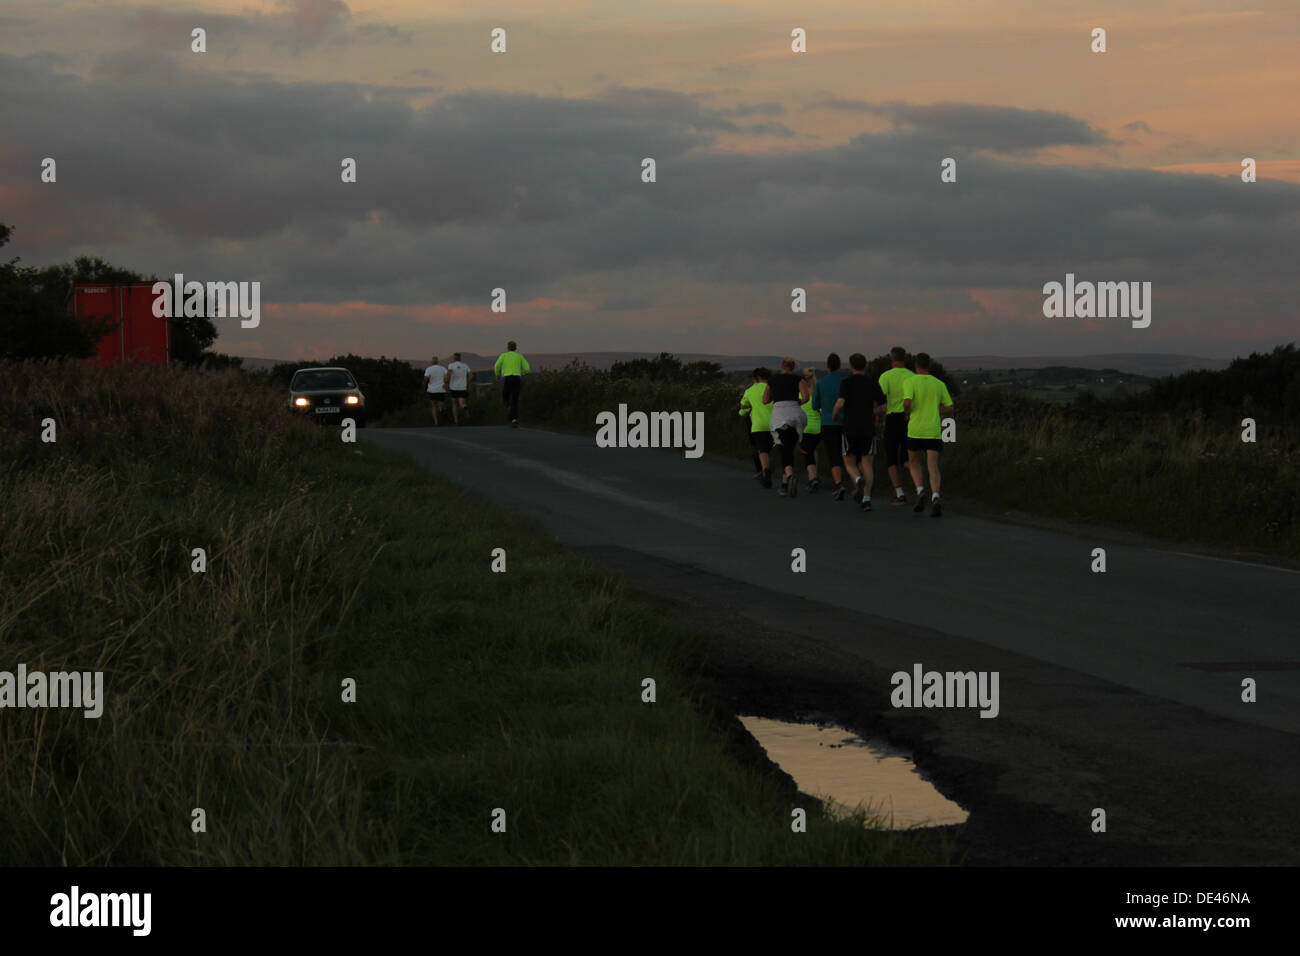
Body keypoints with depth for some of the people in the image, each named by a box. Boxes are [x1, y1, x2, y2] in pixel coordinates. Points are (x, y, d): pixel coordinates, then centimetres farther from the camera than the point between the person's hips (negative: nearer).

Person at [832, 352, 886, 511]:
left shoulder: (847, 382, -5)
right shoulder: (873, 383, 3)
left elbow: (840, 403, -18)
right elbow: (884, 406, 2)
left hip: (850, 428, -2)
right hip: (868, 428, 2)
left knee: (850, 463, 12)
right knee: (866, 464, 6)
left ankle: (858, 480, -20)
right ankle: (866, 498, -8)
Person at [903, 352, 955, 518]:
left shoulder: (910, 382, -4)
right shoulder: (939, 384, 7)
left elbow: (907, 402, -20)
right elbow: (950, 409, 9)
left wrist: (907, 412, 3)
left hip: (915, 430, -1)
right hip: (933, 431, 2)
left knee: (914, 462, 20)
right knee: (933, 468, -3)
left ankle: (920, 491, -3)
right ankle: (935, 499, -27)